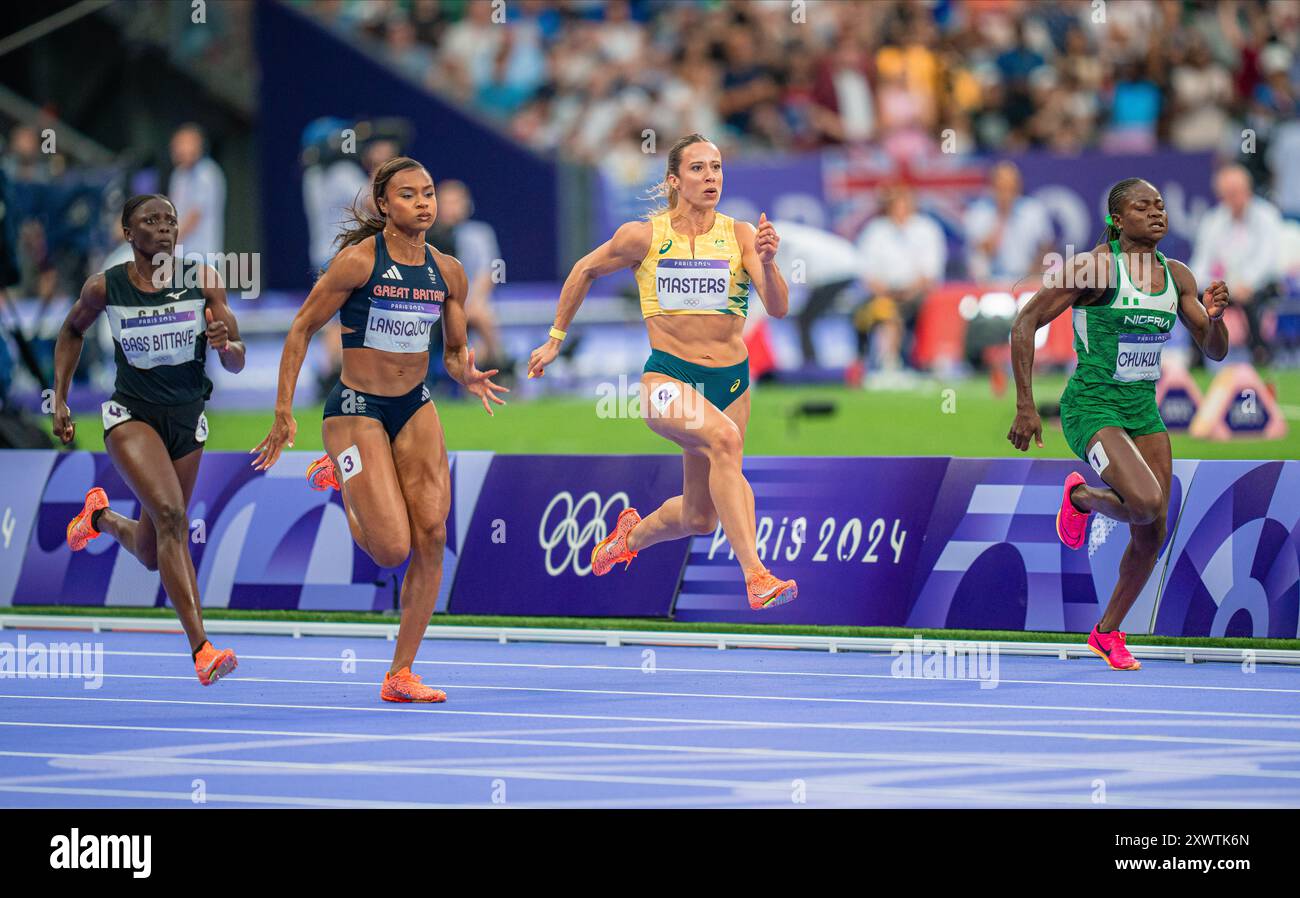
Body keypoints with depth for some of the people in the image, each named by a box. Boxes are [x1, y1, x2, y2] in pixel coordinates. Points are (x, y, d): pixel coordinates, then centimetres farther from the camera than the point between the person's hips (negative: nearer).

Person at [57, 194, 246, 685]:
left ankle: (101, 516, 49)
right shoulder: (105, 287, -8)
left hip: (187, 420, 3)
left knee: (153, 553, 13)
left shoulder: (203, 279, -7)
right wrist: (60, 399, 7)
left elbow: (236, 362, -5)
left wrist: (224, 343, -28)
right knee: (170, 516, -27)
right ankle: (201, 649, -30)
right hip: (131, 414, -3)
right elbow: (72, 331, 13)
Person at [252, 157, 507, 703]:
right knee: (392, 550, -12)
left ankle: (401, 675, 1)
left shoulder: (448, 272, 3)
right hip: (356, 409, -5)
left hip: (416, 409, 5)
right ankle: (339, 481, 21)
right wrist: (283, 412, -11)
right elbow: (302, 329, -7)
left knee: (431, 535, -8)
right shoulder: (358, 260, -12)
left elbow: (454, 351, 16)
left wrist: (467, 376, -9)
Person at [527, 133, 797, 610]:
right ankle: (755, 576, -38)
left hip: (731, 379, 3)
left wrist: (767, 263, -32)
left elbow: (778, 308, -13)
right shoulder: (643, 237, -4)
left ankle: (632, 534, 47)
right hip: (668, 376, -3)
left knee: (698, 517, 12)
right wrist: (555, 340, 17)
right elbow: (585, 271, 13)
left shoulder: (741, 236, -3)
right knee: (723, 437, -35)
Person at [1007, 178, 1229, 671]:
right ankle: (1081, 496, 8)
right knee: (1147, 503, -27)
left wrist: (1214, 317, -13)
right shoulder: (1094, 267, -14)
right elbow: (1024, 325, -12)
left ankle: (1107, 632, 24)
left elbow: (1214, 351, 10)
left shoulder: (1177, 275, 5)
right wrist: (1025, 406, -16)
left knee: (1152, 534, 3)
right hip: (1092, 405, -6)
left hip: (1143, 409, 6)